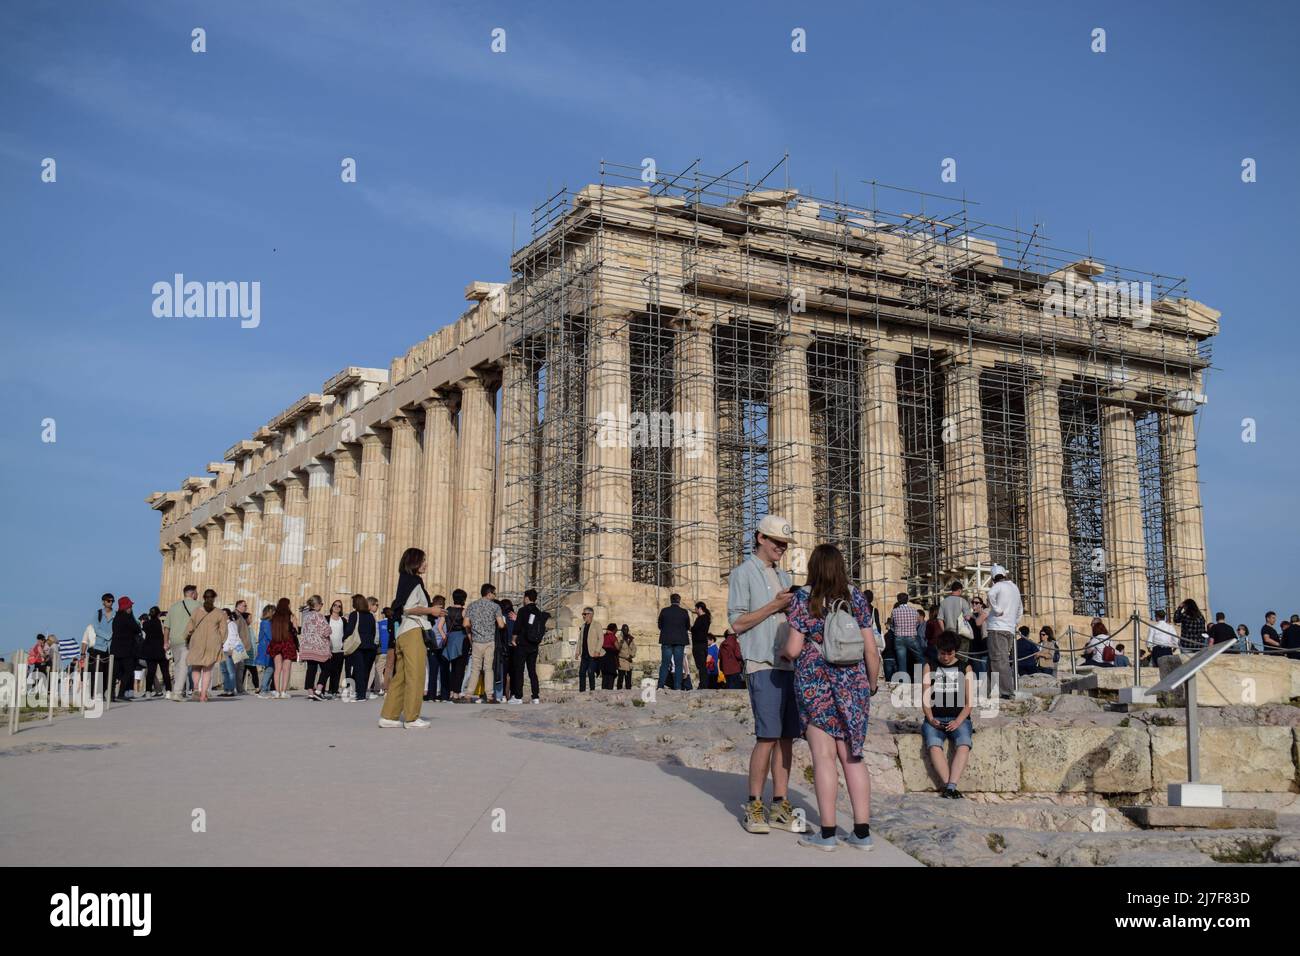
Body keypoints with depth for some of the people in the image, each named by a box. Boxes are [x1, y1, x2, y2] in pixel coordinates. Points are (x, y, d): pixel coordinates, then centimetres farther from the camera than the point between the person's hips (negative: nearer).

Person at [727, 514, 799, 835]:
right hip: (762, 665, -7)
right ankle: (754, 806, 0)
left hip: (789, 663, 7)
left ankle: (780, 805, 10)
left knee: (786, 737, 5)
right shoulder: (743, 573, 0)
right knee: (767, 736, -10)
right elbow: (737, 622, -7)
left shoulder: (783, 575, 21)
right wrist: (774, 606, -12)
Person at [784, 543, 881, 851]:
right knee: (853, 757, 8)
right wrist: (872, 685, 16)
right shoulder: (856, 597, 5)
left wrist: (782, 652, 14)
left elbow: (794, 649, -8)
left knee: (824, 756, -1)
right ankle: (862, 831, 9)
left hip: (814, 684, -3)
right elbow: (871, 650, 4)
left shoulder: (803, 598, -3)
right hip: (852, 684, 3)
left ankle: (827, 832, 1)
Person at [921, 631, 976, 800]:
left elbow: (970, 701, 5)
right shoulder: (929, 667, 14)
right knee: (934, 745, -31)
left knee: (964, 745, -32)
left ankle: (950, 786, -41)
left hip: (959, 718, 0)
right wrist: (931, 719, -10)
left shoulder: (965, 668, 12)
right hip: (935, 719, 0)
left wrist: (958, 721, -11)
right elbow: (925, 699, 8)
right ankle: (949, 785, -36)